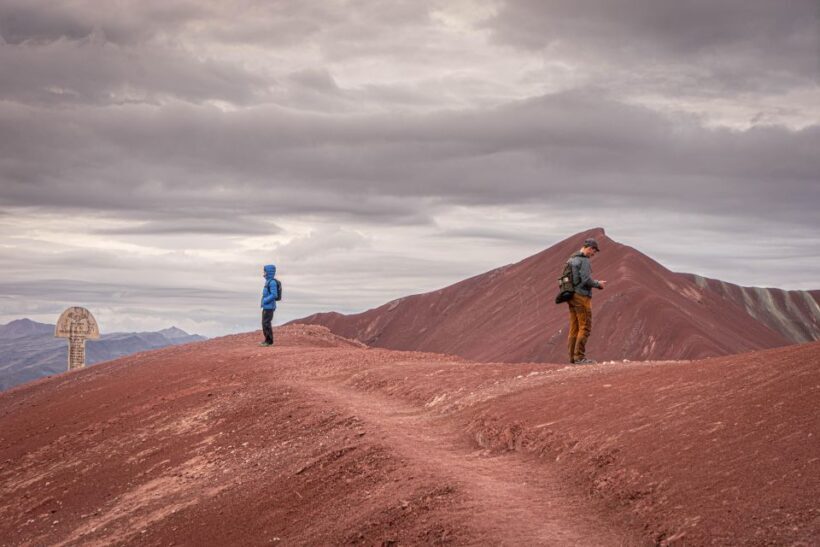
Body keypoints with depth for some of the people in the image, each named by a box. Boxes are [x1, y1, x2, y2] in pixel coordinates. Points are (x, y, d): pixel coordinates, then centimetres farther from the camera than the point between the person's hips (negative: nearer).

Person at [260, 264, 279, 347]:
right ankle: (267, 340, 18)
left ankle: (269, 341, -4)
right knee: (264, 323, 12)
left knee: (266, 323, -8)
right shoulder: (268, 281, 15)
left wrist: (265, 301, -20)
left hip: (269, 307, -10)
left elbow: (274, 295, -22)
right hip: (266, 306, 10)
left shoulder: (272, 282, -16)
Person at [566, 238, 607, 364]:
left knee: (574, 327, 8)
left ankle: (572, 356, 8)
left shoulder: (572, 259, 17)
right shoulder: (584, 260, -12)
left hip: (572, 296, 9)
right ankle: (579, 357, -10)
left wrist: (595, 284, 20)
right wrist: (598, 284, -3)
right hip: (581, 296, -9)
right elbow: (586, 279, -20)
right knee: (585, 327, -7)